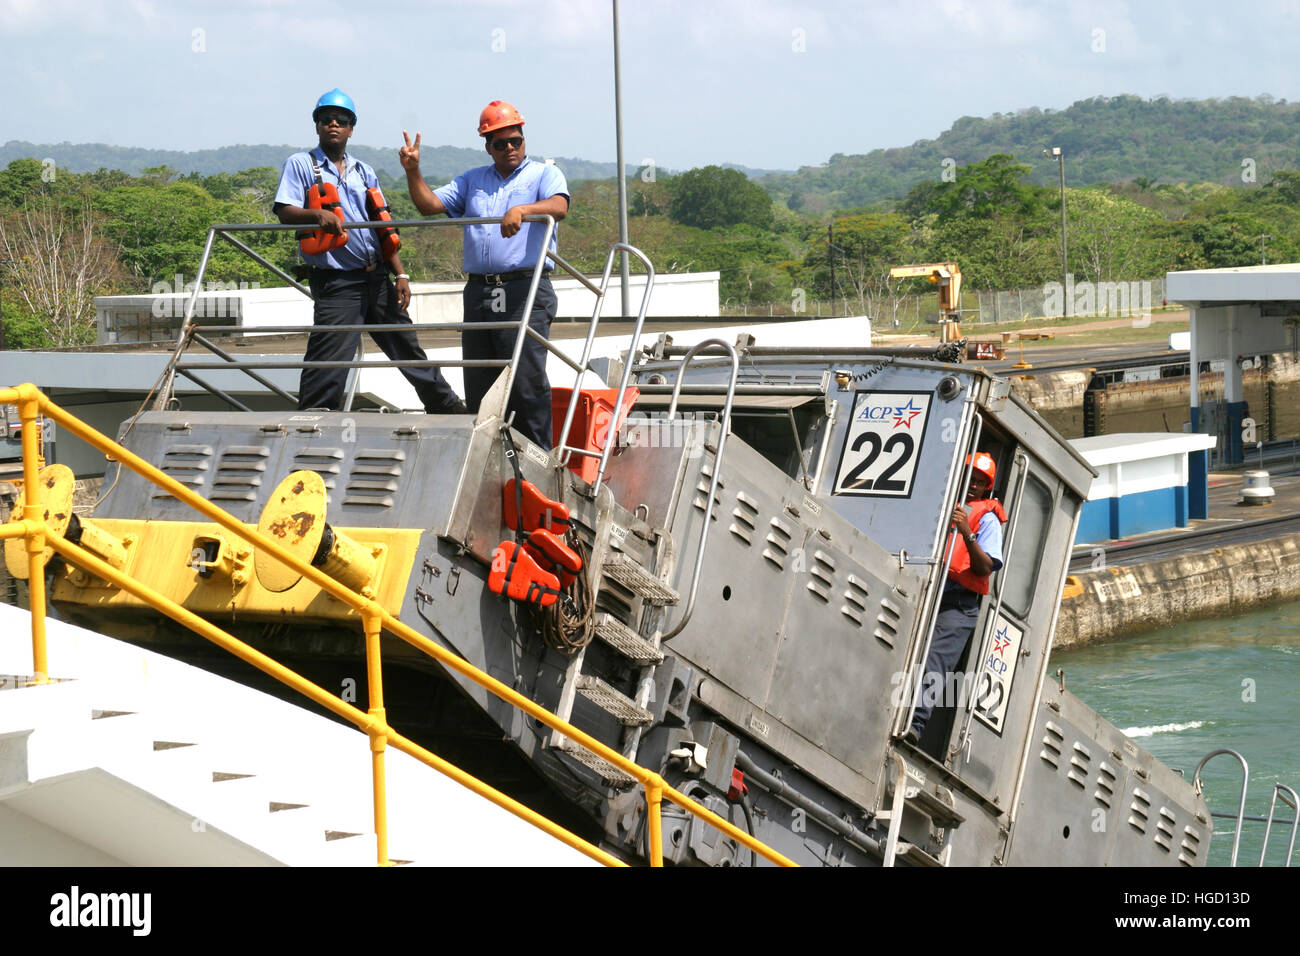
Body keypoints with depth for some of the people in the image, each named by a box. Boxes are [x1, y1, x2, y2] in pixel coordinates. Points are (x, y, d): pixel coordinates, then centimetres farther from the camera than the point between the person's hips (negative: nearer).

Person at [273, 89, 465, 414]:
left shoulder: (363, 172, 18)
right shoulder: (301, 165, 3)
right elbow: (285, 211, -10)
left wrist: (401, 274, 9)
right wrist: (317, 214, -30)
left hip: (377, 277, 5)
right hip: (336, 282, -5)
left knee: (407, 347, 14)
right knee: (329, 362, -12)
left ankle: (449, 410, 25)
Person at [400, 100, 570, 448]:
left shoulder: (544, 174, 8)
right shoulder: (472, 181, 23)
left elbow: (559, 207, -14)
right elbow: (430, 204, 14)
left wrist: (521, 210, -32)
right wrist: (413, 171, -2)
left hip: (525, 292, -5)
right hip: (479, 293, 5)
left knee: (528, 380, -11)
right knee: (478, 387, 6)